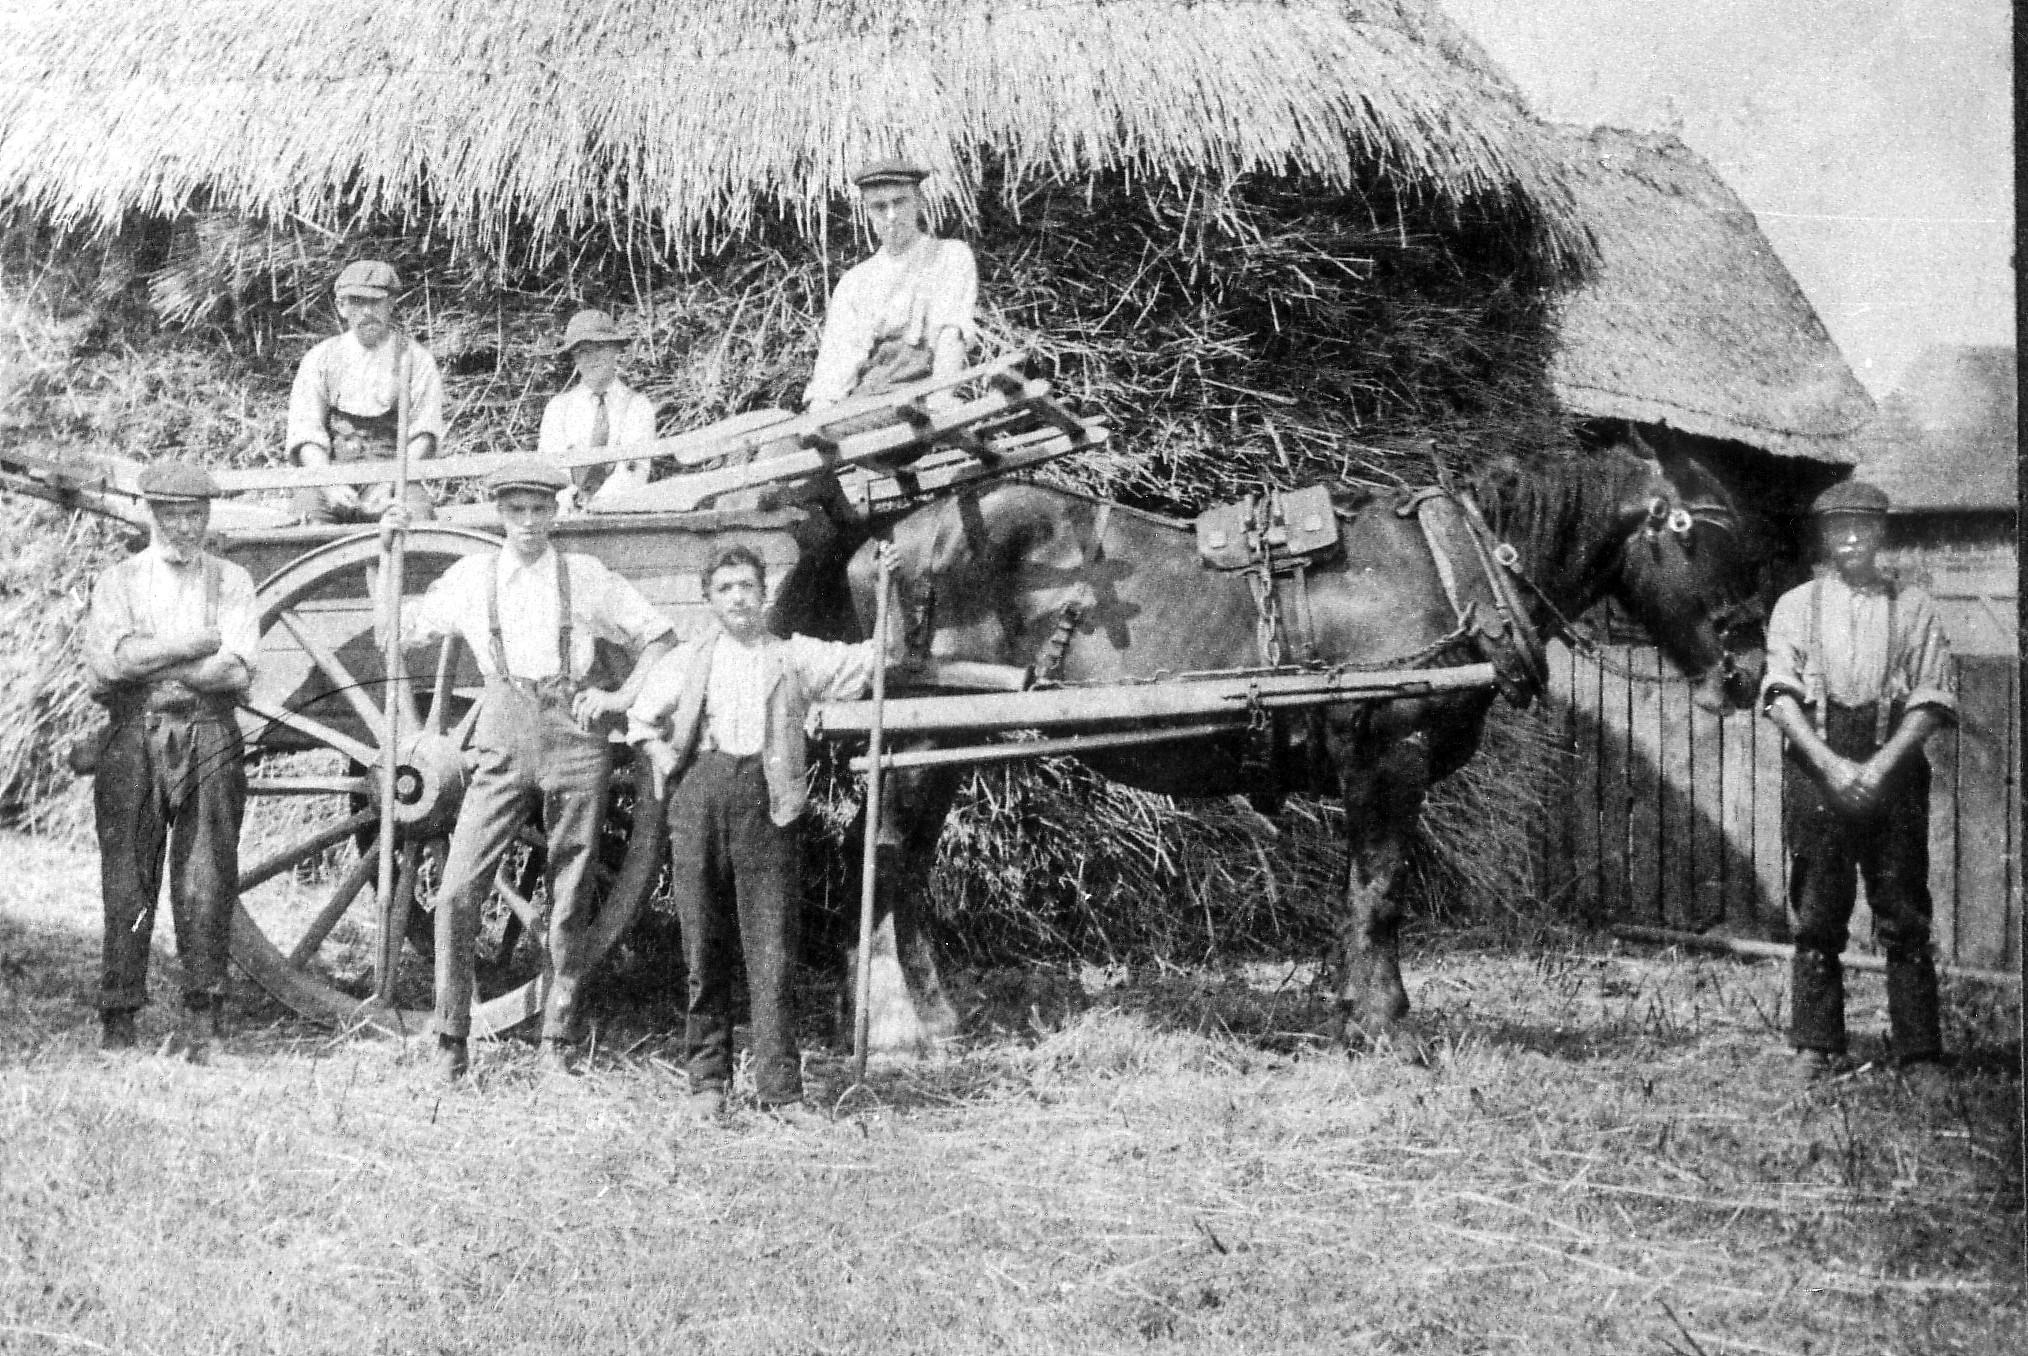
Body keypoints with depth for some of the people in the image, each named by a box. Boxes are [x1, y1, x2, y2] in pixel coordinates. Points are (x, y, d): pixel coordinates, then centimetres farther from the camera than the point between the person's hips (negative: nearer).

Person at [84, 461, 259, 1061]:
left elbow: (236, 670, -5)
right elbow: (109, 659, -7)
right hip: (133, 740, 0)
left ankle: (202, 1023, 0)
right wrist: (196, 643, -7)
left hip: (210, 739, 0)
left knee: (205, 882, -3)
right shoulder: (118, 581, 11)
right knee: (127, 882, -1)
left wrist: (146, 662, -7)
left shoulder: (231, 581, 11)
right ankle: (117, 1022, 4)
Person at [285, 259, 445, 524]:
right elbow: (305, 433, 2)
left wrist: (389, 486, -15)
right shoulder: (320, 359, 11)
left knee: (416, 513, -32)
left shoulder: (415, 358, 8)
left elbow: (424, 435, 1)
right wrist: (330, 485, -16)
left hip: (396, 476, -1)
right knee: (311, 508, -31)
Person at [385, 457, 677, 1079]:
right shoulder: (471, 575, 9)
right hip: (503, 741, 0)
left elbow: (659, 635, 14)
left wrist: (624, 695, 1)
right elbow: (401, 632, 15)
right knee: (457, 892, -11)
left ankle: (557, 1041, 11)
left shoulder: (585, 576, 7)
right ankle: (450, 1039, -3)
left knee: (569, 901, 3)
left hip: (574, 733, 0)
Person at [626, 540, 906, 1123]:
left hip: (765, 795, -1)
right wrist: (665, 762, 10)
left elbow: (879, 657, 10)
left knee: (772, 949, -6)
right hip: (701, 788, 1)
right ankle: (708, 1080, 11)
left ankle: (780, 1087, -6)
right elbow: (641, 718, 28)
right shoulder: (688, 659, 17)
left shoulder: (795, 656, 15)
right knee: (703, 948, 3)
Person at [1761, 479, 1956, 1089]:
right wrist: (1831, 765, -12)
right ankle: (1817, 1046, 9)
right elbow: (1781, 696, 0)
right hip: (1815, 766, 1)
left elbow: (1932, 701, 2)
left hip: (1892, 769, 0)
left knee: (1905, 918, -2)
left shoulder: (1912, 608, 8)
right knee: (1816, 918, 2)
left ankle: (1918, 1053, 1)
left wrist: (1880, 765, -11)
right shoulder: (1796, 606, 10)